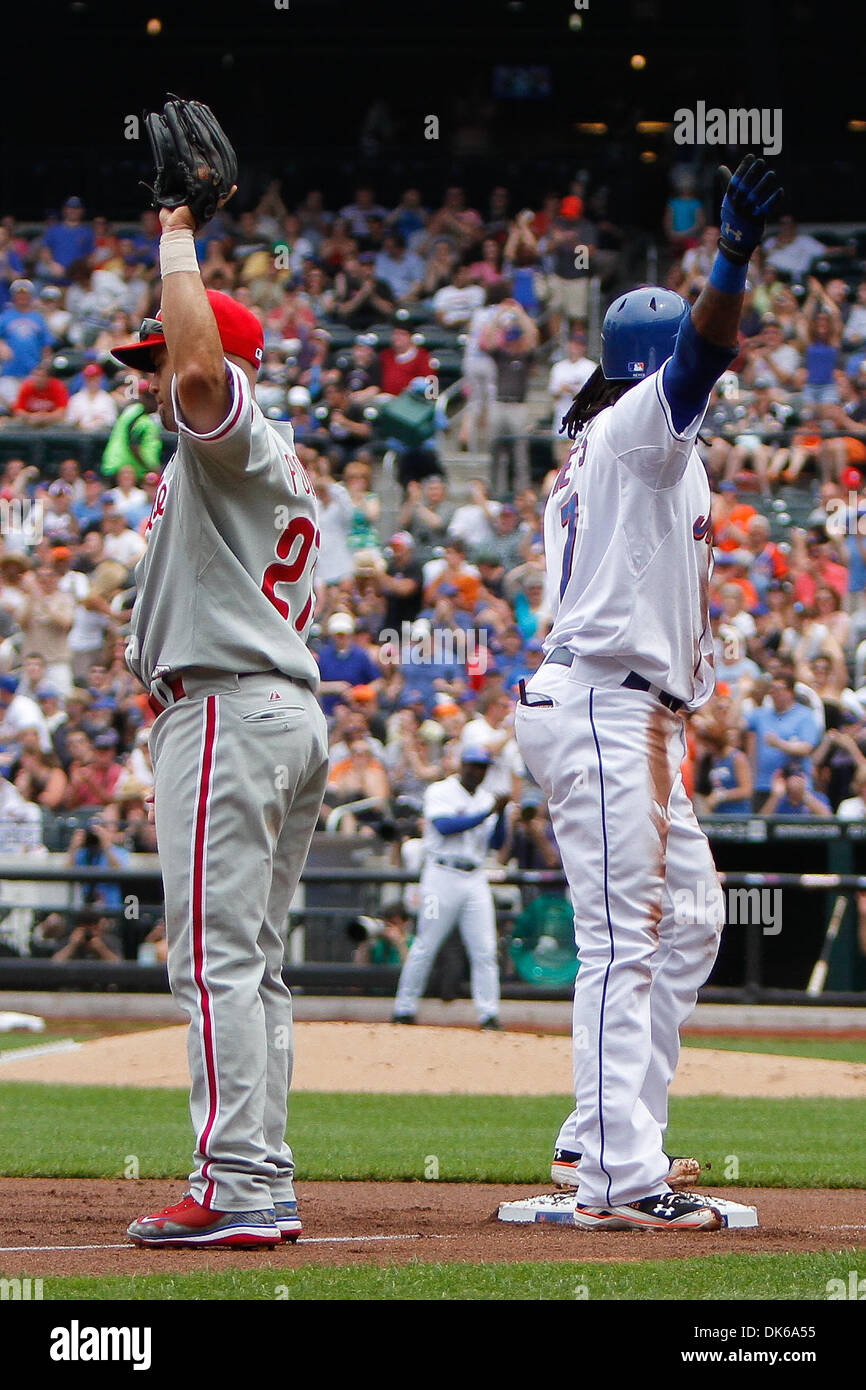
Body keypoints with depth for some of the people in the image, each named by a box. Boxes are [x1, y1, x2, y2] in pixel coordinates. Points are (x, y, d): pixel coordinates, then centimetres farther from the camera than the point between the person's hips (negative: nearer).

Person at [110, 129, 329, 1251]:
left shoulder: (232, 438, -8)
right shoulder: (284, 472, 24)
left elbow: (202, 367, -29)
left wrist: (175, 239, -19)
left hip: (225, 711, -11)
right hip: (292, 712, 11)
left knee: (215, 957, -13)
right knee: (253, 964, 11)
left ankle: (235, 1188, -17)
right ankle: (263, 1189, 10)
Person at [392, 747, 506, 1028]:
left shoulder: (485, 798, 14)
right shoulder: (439, 792, -1)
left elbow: (495, 842, 7)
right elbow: (445, 826, -18)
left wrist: (501, 815, -11)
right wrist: (488, 812, -20)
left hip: (475, 879, 5)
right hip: (442, 876, -5)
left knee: (485, 950, -3)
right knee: (426, 946, -2)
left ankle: (489, 1013, -3)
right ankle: (404, 1009, 6)